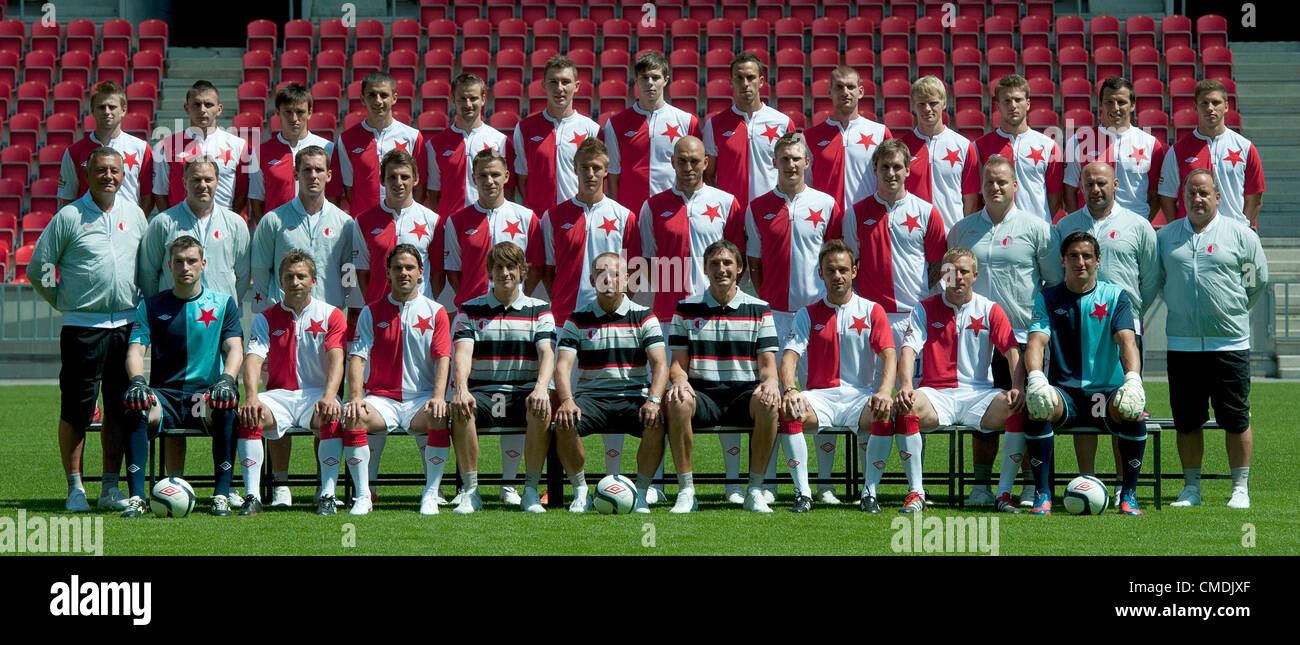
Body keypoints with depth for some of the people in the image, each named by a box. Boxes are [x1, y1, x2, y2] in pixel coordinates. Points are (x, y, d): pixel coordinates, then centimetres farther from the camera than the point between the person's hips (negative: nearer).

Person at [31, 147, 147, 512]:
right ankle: (75, 488, 2)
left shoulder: (135, 215, 11)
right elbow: (39, 267, 1)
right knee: (76, 408, -5)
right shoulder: (69, 217, -3)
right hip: (83, 326, -4)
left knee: (120, 407, 6)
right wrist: (62, 301, 3)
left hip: (126, 324, 4)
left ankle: (110, 488, 13)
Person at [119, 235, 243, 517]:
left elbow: (235, 349, 0)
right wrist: (137, 380, -22)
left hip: (207, 392, -1)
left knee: (226, 407, -36)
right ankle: (136, 497, -34)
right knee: (137, 407, -33)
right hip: (164, 393, 1)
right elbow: (136, 349, 1)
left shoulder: (223, 304, 12)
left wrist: (227, 380, -22)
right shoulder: (151, 306, 12)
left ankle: (222, 495, -30)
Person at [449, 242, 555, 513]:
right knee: (460, 410, -34)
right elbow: (462, 353, -4)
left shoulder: (539, 310, 11)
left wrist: (540, 388, -26)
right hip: (482, 392, 0)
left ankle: (531, 491, -22)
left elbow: (547, 354, -4)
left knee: (542, 411, -35)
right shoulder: (470, 310, 12)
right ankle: (470, 491, -24)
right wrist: (461, 389, -25)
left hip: (523, 393, 0)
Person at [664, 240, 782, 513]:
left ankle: (755, 491, -20)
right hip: (702, 394, 0)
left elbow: (767, 363, 5)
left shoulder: (759, 310, 10)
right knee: (678, 402, -35)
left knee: (768, 404, -35)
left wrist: (770, 381, -19)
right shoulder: (686, 309, 11)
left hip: (744, 393, 0)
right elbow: (678, 364, 8)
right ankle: (686, 490, -23)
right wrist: (680, 380, -16)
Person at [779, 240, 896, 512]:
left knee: (887, 413, -35)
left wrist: (884, 392, -23)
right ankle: (803, 492, -27)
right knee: (787, 410, -32)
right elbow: (790, 355, 1)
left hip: (861, 397, -1)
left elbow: (889, 355, -2)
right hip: (820, 396, 1)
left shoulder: (872, 311, 10)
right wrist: (789, 390, -22)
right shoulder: (808, 314, 14)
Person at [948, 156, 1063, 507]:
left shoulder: (1037, 229, 3)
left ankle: (1033, 486, 3)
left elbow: (1057, 283, 4)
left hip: (1025, 337, -3)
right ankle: (981, 485, 11)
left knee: (1027, 413, -3)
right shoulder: (962, 230, 11)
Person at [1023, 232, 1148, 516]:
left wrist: (1133, 379, -29)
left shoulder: (1115, 296, 7)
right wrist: (1036, 378, -29)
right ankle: (1042, 494, -24)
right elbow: (1036, 341, -7)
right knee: (1038, 405, -34)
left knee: (1131, 411, -33)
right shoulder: (1048, 298, 9)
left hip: (1107, 391, 0)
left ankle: (1128, 494, -17)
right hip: (1064, 393, 0)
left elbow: (1126, 340, -8)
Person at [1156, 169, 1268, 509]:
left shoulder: (1240, 234, 1)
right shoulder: (1165, 237, 8)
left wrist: (1237, 311, 10)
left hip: (1230, 341, -2)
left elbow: (1260, 280, 9)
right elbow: (1156, 281, 19)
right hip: (1182, 342, 3)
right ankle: (1191, 487, 15)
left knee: (1235, 419, -1)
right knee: (1186, 420, 5)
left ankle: (1240, 489, 7)